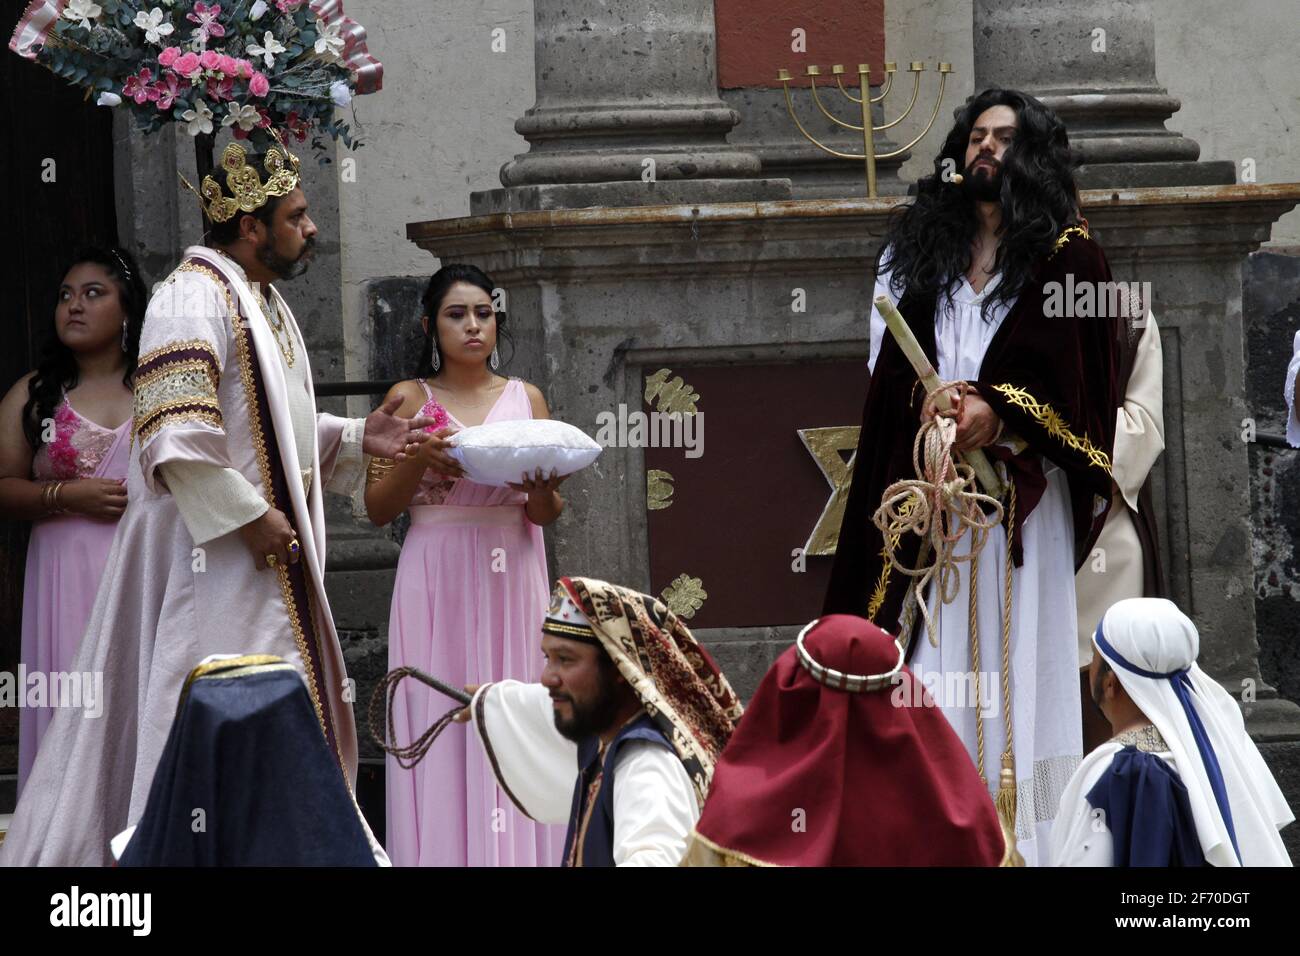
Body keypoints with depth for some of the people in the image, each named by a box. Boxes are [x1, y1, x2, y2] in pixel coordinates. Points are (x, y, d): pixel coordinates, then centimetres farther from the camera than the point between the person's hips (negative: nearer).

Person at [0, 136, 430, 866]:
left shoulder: (265, 302, 16)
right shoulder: (195, 297, -15)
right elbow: (178, 438, -24)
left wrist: (355, 439, 10)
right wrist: (249, 518, -22)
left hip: (271, 559, 10)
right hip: (213, 557, -10)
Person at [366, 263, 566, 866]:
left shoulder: (526, 399, 11)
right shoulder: (410, 400, 6)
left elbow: (548, 514, 7)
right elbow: (377, 507, 1)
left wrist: (539, 487, -15)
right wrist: (421, 459, -15)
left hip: (512, 584, 2)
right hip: (437, 584, -2)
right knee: (441, 727, -6)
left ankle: (518, 855, 1)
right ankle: (444, 855, -3)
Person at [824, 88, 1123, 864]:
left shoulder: (1066, 255, 3)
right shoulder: (926, 250, 16)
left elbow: (1078, 371, -3)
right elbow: (891, 359, 14)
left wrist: (998, 408, -16)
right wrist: (928, 399, -6)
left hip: (1022, 484, -4)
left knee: (1015, 644, -7)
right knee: (938, 656, -2)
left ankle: (1024, 835, -7)